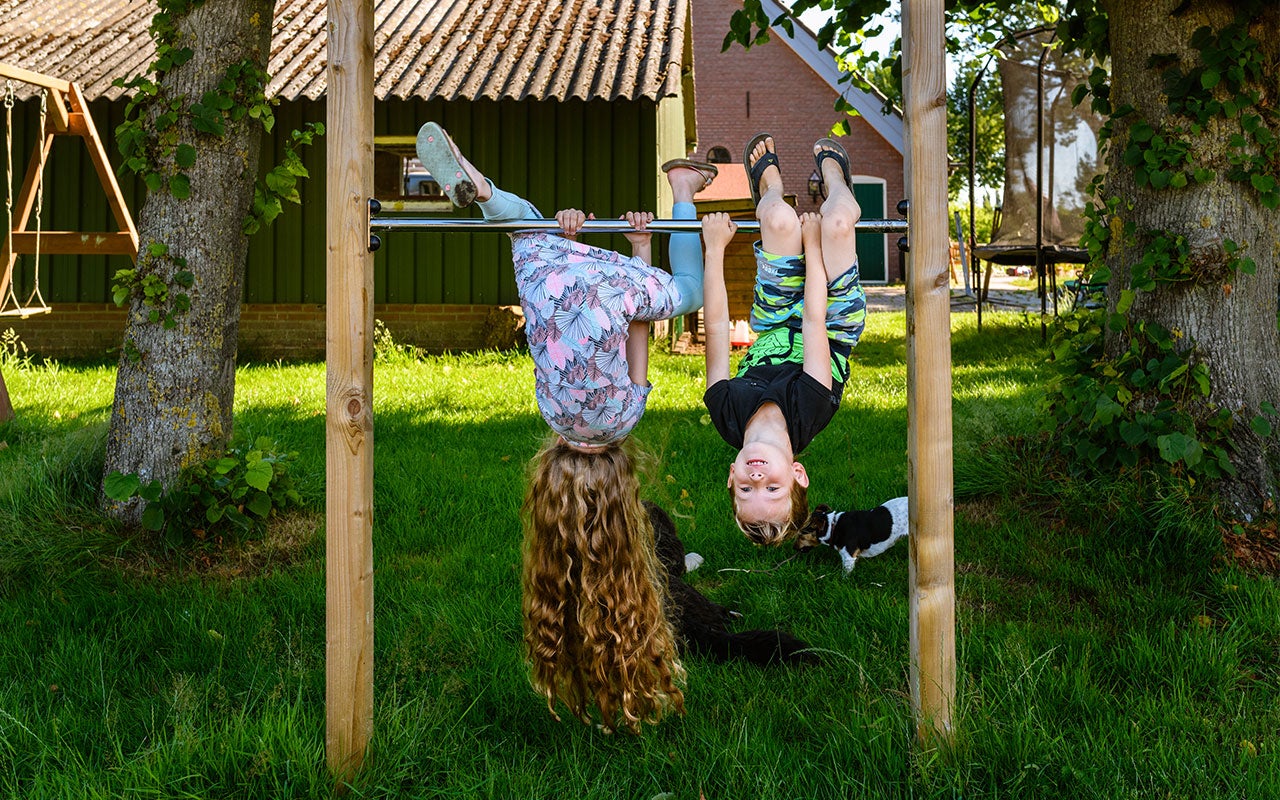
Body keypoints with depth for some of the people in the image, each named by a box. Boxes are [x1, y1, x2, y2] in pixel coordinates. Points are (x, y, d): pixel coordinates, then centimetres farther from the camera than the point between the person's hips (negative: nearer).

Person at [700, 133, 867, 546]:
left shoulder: (728, 416, -37)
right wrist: (811, 242, -23)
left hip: (774, 328, 2)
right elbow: (814, 320, -34)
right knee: (836, 223, -18)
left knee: (781, 221, -16)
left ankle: (770, 181, 28)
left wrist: (715, 249, -22)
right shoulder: (809, 412, -42)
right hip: (832, 327, -1)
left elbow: (716, 325, -30)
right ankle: (832, 171, 25)